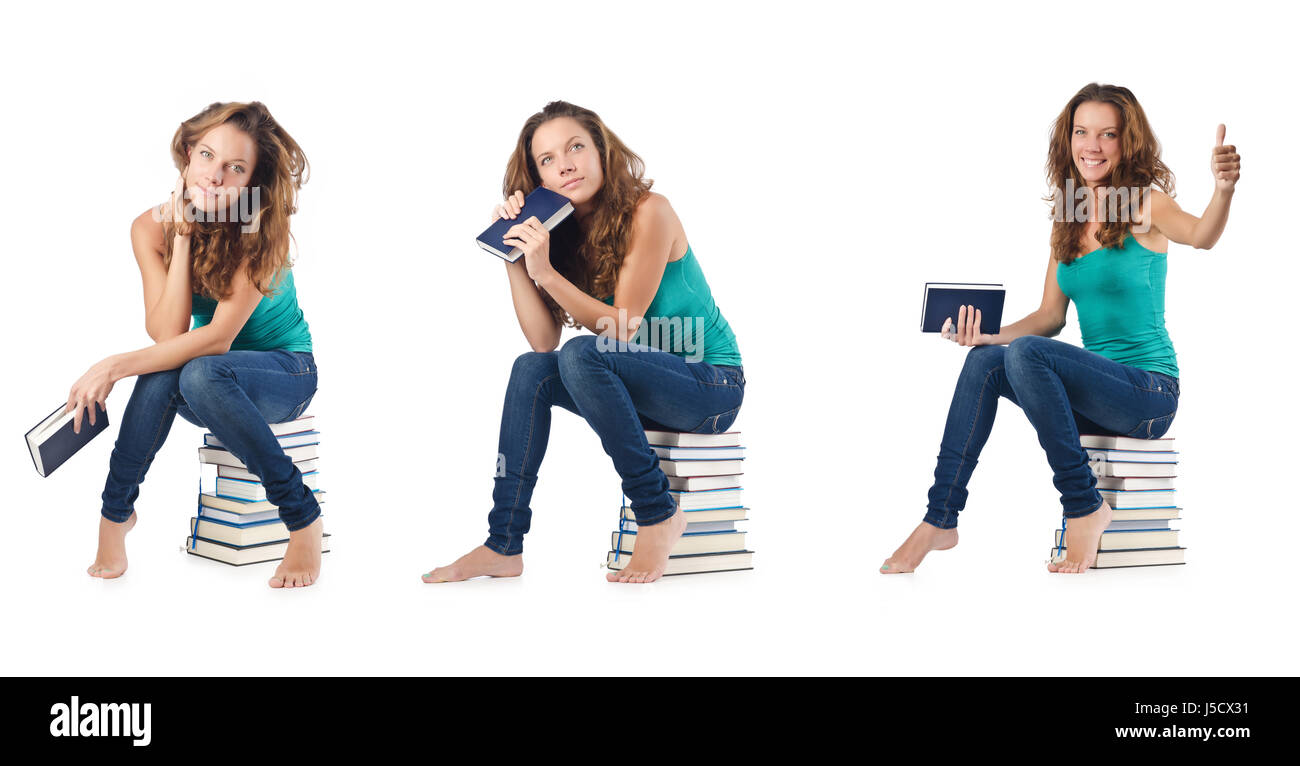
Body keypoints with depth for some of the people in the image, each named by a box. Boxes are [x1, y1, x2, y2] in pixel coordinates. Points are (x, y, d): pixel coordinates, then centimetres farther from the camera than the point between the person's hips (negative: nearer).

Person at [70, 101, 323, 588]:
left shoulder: (263, 228, -23)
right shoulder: (153, 228, -11)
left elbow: (219, 337, -29)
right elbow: (167, 333, -21)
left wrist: (117, 366, -32)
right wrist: (183, 237, -24)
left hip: (285, 372, -3)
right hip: (207, 378, 3)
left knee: (201, 372, -35)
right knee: (164, 371, -32)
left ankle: (303, 517, -23)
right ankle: (116, 512, -12)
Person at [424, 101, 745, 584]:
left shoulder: (649, 214, -17)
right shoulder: (562, 233, 4)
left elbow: (621, 329, -20)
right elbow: (543, 340, -6)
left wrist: (546, 272, -29)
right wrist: (513, 254, -12)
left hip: (713, 384, -7)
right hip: (646, 387, 7)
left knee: (582, 356, -28)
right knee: (531, 370, -11)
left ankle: (657, 515, -18)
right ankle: (504, 547, -10)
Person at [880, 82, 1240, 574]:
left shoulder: (1145, 202, -7)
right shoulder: (1068, 220, 12)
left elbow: (1200, 236, -29)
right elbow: (1051, 316, 12)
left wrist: (1223, 189, -51)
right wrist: (992, 336, -6)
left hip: (1150, 392, -6)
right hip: (1097, 386, 6)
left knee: (1026, 352, -28)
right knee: (985, 358, -15)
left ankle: (1084, 506, -16)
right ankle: (941, 519, -15)